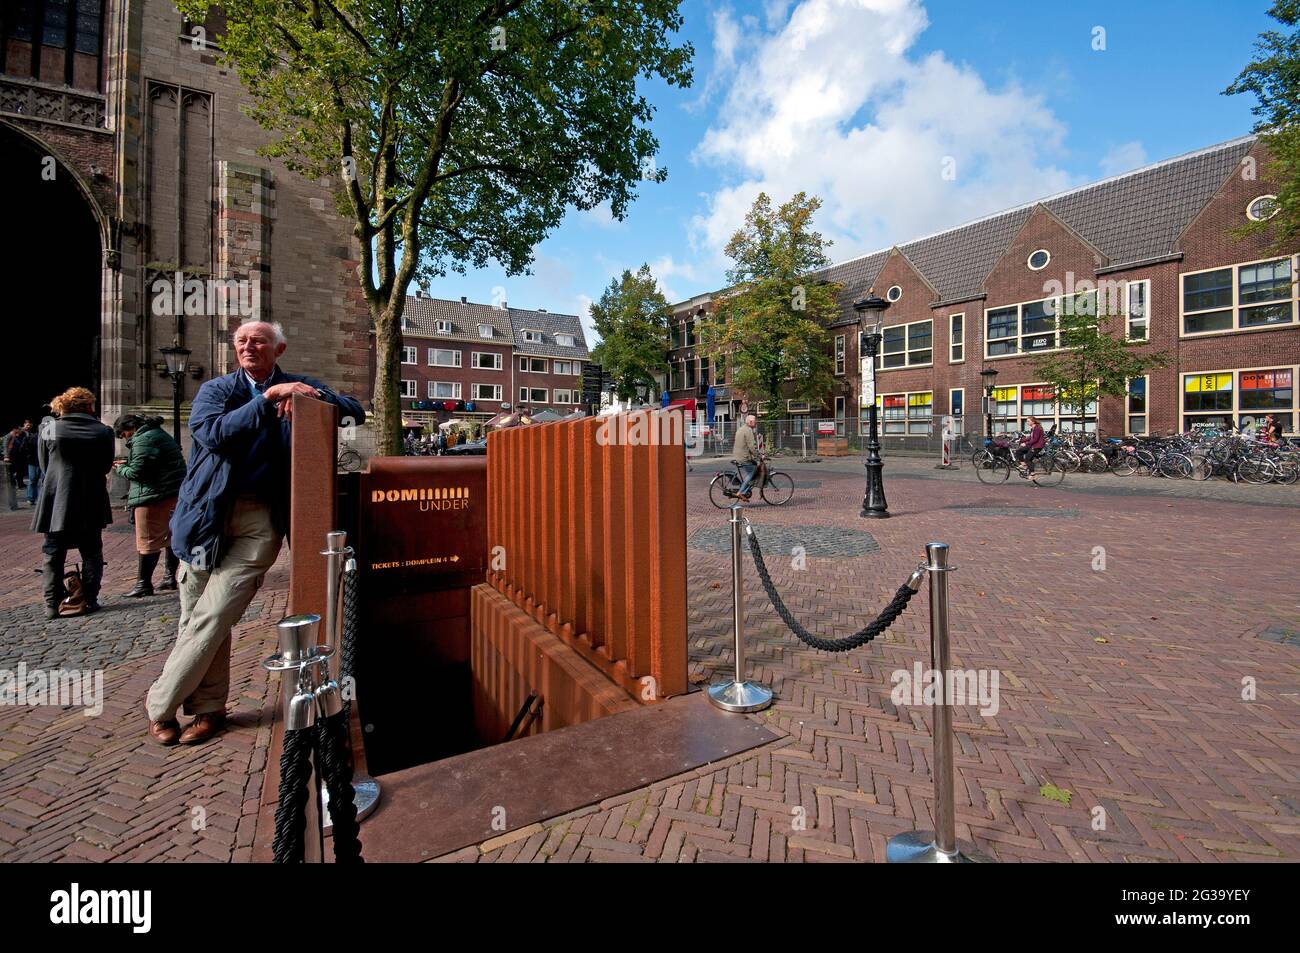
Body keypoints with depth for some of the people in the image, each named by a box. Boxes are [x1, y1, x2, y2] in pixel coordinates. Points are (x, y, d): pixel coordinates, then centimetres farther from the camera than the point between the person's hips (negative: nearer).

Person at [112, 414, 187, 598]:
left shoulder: (143, 440, -14)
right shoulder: (159, 433, 17)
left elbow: (137, 472, -17)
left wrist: (120, 469, 2)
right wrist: (128, 463, 13)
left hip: (154, 496, -10)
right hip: (174, 493, 10)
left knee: (147, 541, -2)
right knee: (170, 536, 14)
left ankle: (144, 584, 5)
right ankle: (170, 577, 22)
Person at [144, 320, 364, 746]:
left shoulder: (297, 386, 7)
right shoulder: (216, 389, 7)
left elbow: (355, 412, 1)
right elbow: (212, 434, -12)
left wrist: (313, 395, -16)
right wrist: (267, 397, -19)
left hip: (260, 520, -2)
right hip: (208, 515, 2)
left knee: (211, 618, -3)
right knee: (196, 617, 9)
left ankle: (160, 703, 18)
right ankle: (208, 707, 26)